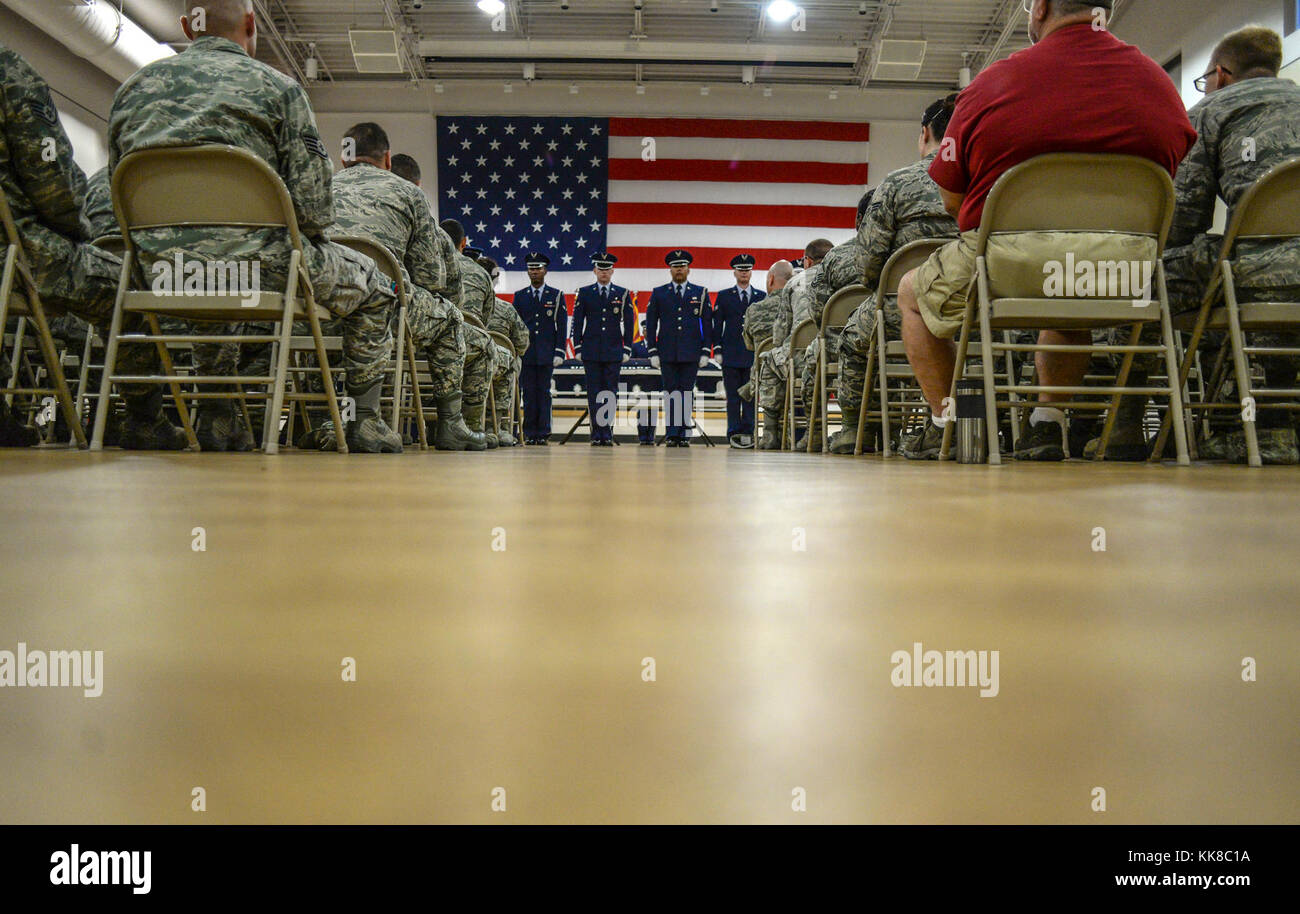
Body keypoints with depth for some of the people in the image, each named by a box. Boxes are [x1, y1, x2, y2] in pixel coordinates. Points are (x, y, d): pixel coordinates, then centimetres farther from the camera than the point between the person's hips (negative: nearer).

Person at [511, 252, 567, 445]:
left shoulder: (556, 296, 7)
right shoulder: (520, 296, 11)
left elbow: (562, 326, 3)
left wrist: (559, 353, -5)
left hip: (546, 355, -1)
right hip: (526, 354, 1)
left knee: (544, 393, 0)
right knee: (529, 393, 1)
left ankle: (543, 433, 4)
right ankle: (530, 434, 4)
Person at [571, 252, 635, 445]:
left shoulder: (623, 294, 7)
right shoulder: (584, 293, 7)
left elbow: (629, 324, 7)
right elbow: (577, 322, 6)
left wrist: (627, 350, 0)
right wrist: (578, 349, 0)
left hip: (614, 352, 0)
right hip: (591, 353, 0)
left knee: (611, 393, 0)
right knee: (594, 394, -1)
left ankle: (608, 435, 4)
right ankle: (596, 435, 3)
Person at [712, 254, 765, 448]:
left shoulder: (762, 297, 12)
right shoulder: (723, 296, 9)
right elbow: (717, 325, 7)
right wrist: (718, 350, -2)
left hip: (754, 354, 1)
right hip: (731, 355, -1)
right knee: (733, 396, -1)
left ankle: (748, 433, 3)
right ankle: (734, 434, 2)